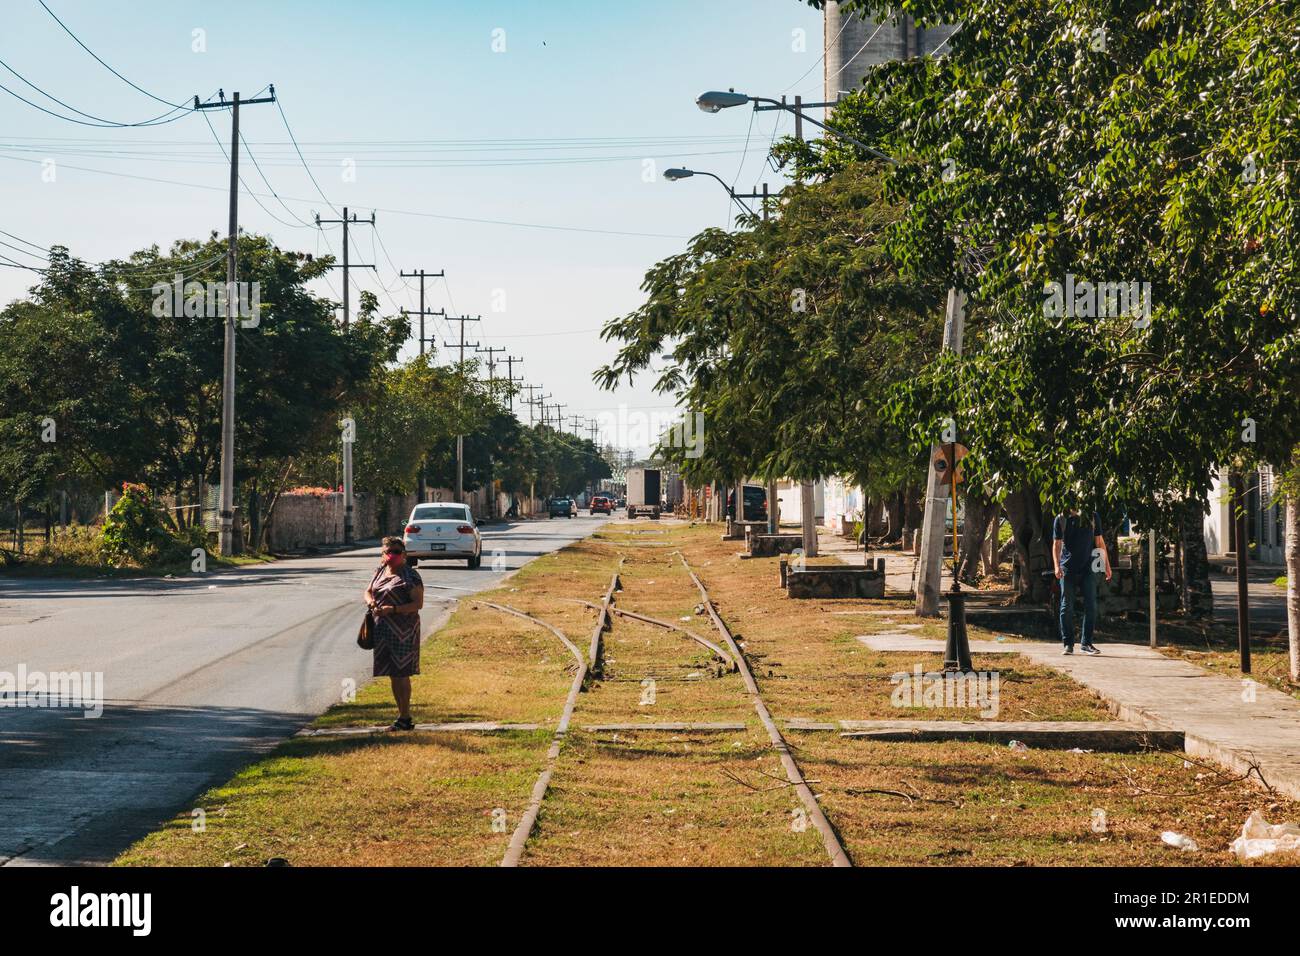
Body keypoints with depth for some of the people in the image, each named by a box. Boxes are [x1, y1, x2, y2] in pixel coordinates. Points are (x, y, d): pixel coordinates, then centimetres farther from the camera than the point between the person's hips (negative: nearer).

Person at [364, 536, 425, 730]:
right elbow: (368, 591, 22)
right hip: (383, 629, 7)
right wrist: (371, 602, -2)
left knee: (401, 674, -6)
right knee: (392, 674, 12)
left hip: (403, 631, -7)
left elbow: (418, 603, -14)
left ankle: (405, 718, 0)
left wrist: (393, 609, -23)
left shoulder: (410, 576, -9)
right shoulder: (380, 571, 13)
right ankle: (402, 716, 21)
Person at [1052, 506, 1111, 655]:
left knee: (1091, 606, -2)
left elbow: (1099, 542, 11)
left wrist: (1107, 565, 7)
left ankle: (1086, 643, 7)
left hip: (1088, 569, 1)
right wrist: (1057, 566, -11)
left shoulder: (1093, 517, 7)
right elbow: (1057, 544, 2)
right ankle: (1068, 644, 7)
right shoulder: (1061, 519, 3)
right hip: (1068, 569, -1)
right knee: (1067, 607, -1)